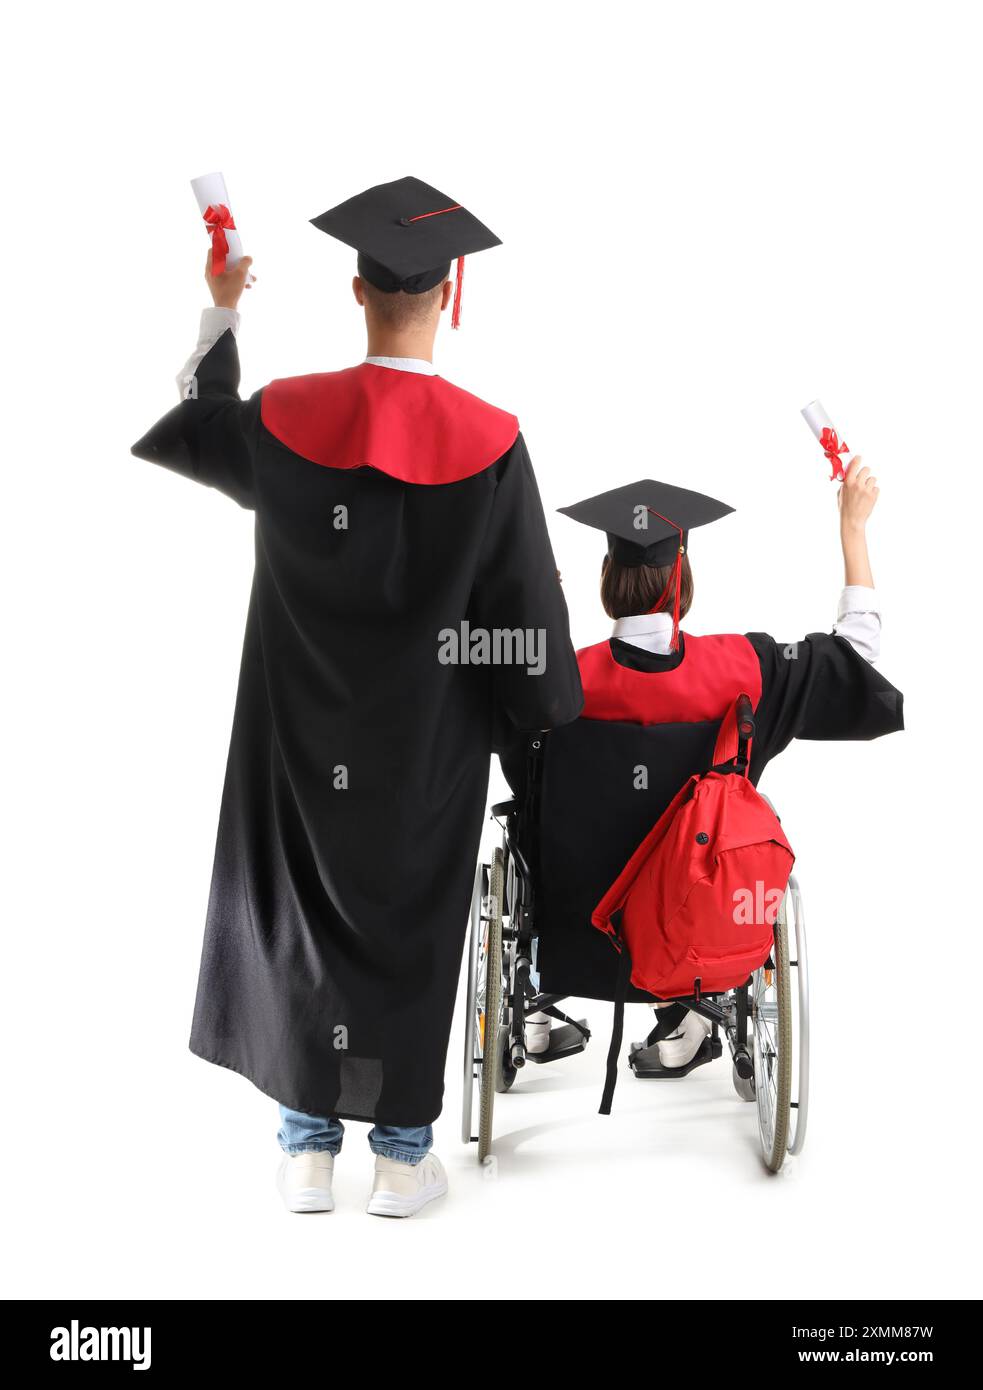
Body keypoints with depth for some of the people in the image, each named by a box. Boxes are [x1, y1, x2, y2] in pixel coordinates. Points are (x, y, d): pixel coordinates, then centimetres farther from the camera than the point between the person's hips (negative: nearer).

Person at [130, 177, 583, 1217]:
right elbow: (525, 611, -10)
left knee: (302, 907, 16)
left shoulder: (286, 416, -10)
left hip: (305, 725, 2)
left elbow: (177, 430, 13)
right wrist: (550, 717, 6)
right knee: (411, 914, 13)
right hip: (429, 736, -1)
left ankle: (308, 1147, 27)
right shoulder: (488, 442, -16)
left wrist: (220, 311, 24)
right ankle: (401, 1152, 26)